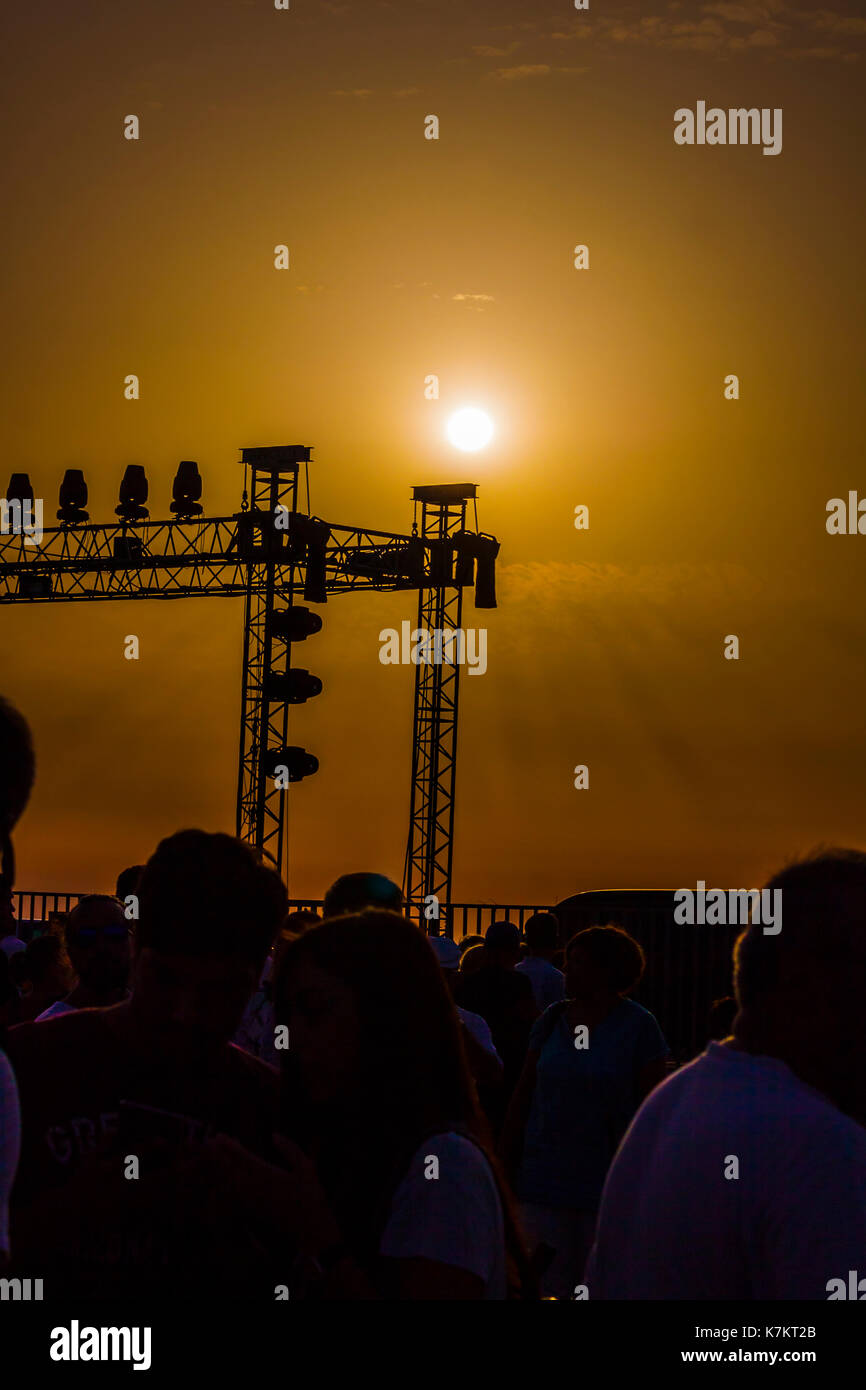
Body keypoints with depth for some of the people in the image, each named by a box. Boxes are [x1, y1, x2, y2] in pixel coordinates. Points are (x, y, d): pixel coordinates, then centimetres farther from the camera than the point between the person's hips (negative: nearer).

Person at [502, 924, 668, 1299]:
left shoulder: (638, 1026, -3)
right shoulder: (552, 1020, 8)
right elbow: (523, 1096, 12)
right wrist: (505, 1166, 8)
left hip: (606, 1186, -3)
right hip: (542, 1182, 3)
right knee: (545, 1284, -1)